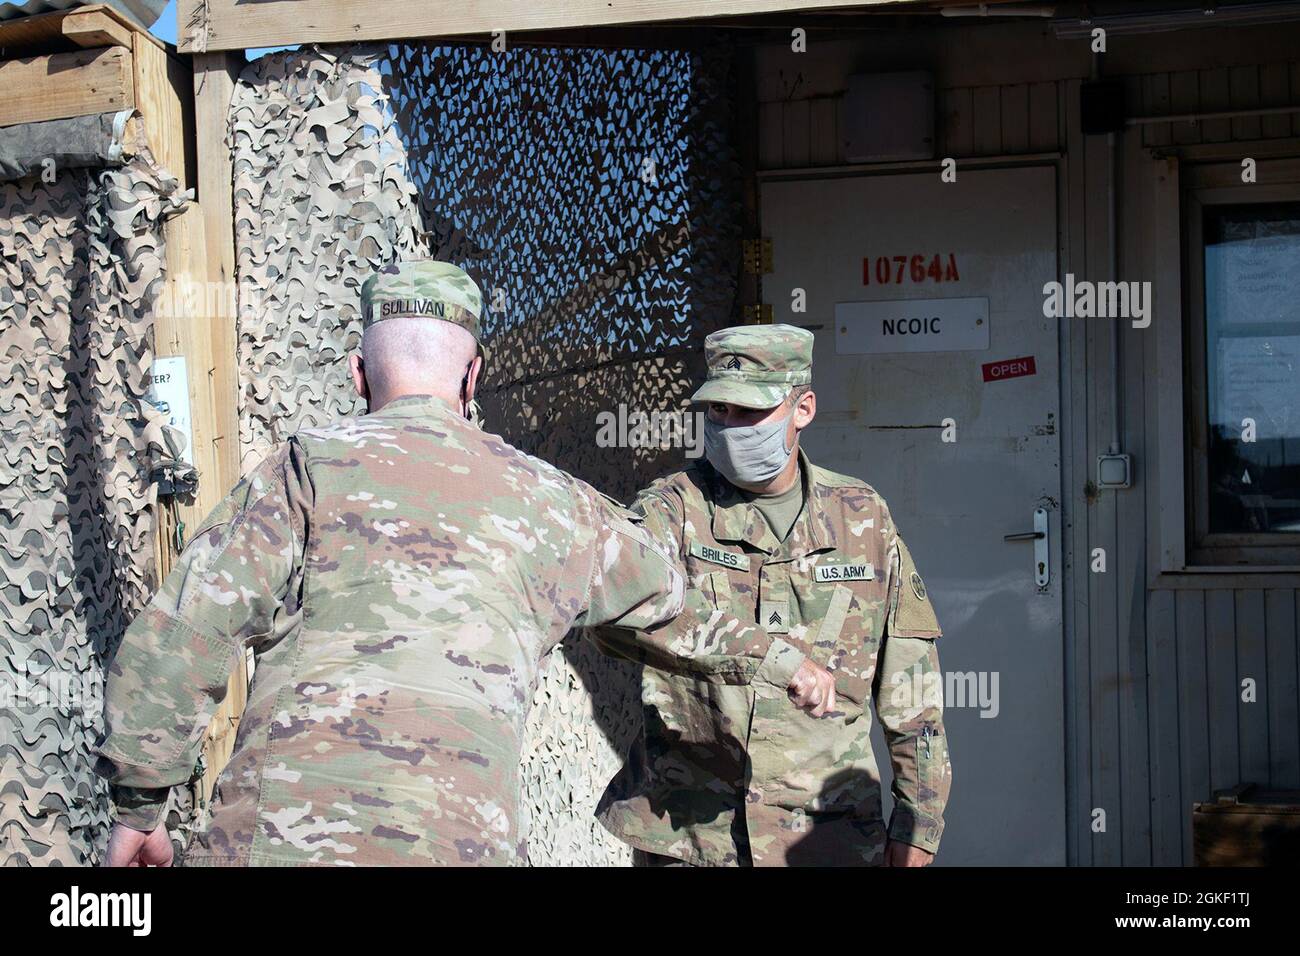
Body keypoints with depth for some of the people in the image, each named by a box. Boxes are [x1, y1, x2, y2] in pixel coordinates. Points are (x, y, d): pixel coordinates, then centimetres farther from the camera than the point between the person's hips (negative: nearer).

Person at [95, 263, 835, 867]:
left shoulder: (312, 468, 7)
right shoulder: (551, 500, 19)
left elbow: (181, 636, 1)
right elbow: (669, 603, 35)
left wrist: (139, 807, 11)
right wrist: (778, 659, 55)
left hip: (281, 827, -2)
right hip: (463, 838, 2)